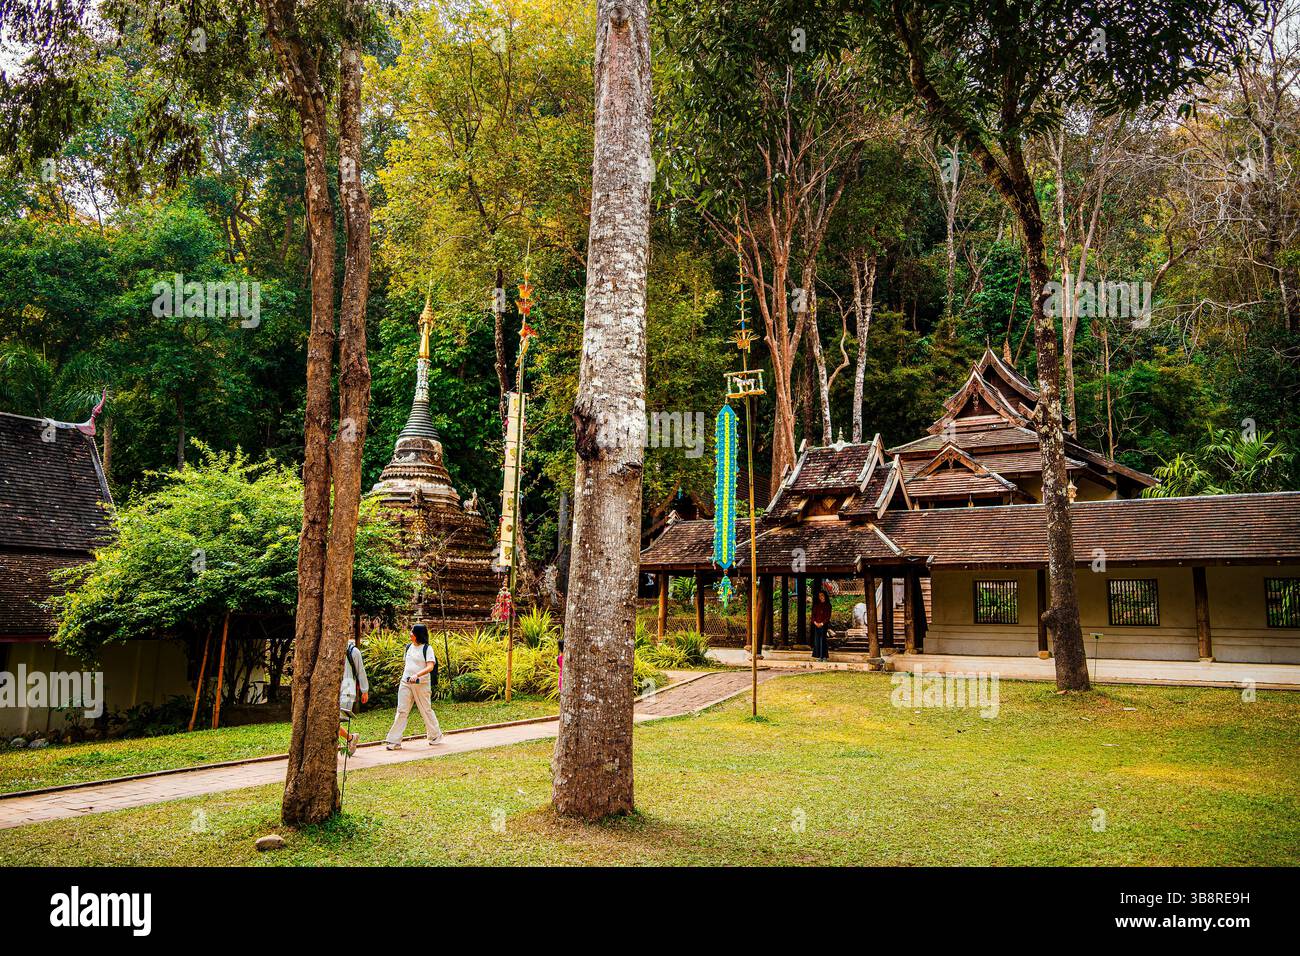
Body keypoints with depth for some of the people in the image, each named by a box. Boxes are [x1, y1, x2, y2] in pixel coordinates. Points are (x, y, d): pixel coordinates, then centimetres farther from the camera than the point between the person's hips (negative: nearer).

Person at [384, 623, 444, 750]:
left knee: (426, 710, 7)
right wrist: (404, 676, 17)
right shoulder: (409, 647, 12)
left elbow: (430, 667, -17)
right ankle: (394, 741, -3)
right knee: (401, 711, -2)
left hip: (421, 683, -5)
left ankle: (436, 735, 26)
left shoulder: (427, 648, -7)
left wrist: (417, 675, -30)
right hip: (405, 682, 5)